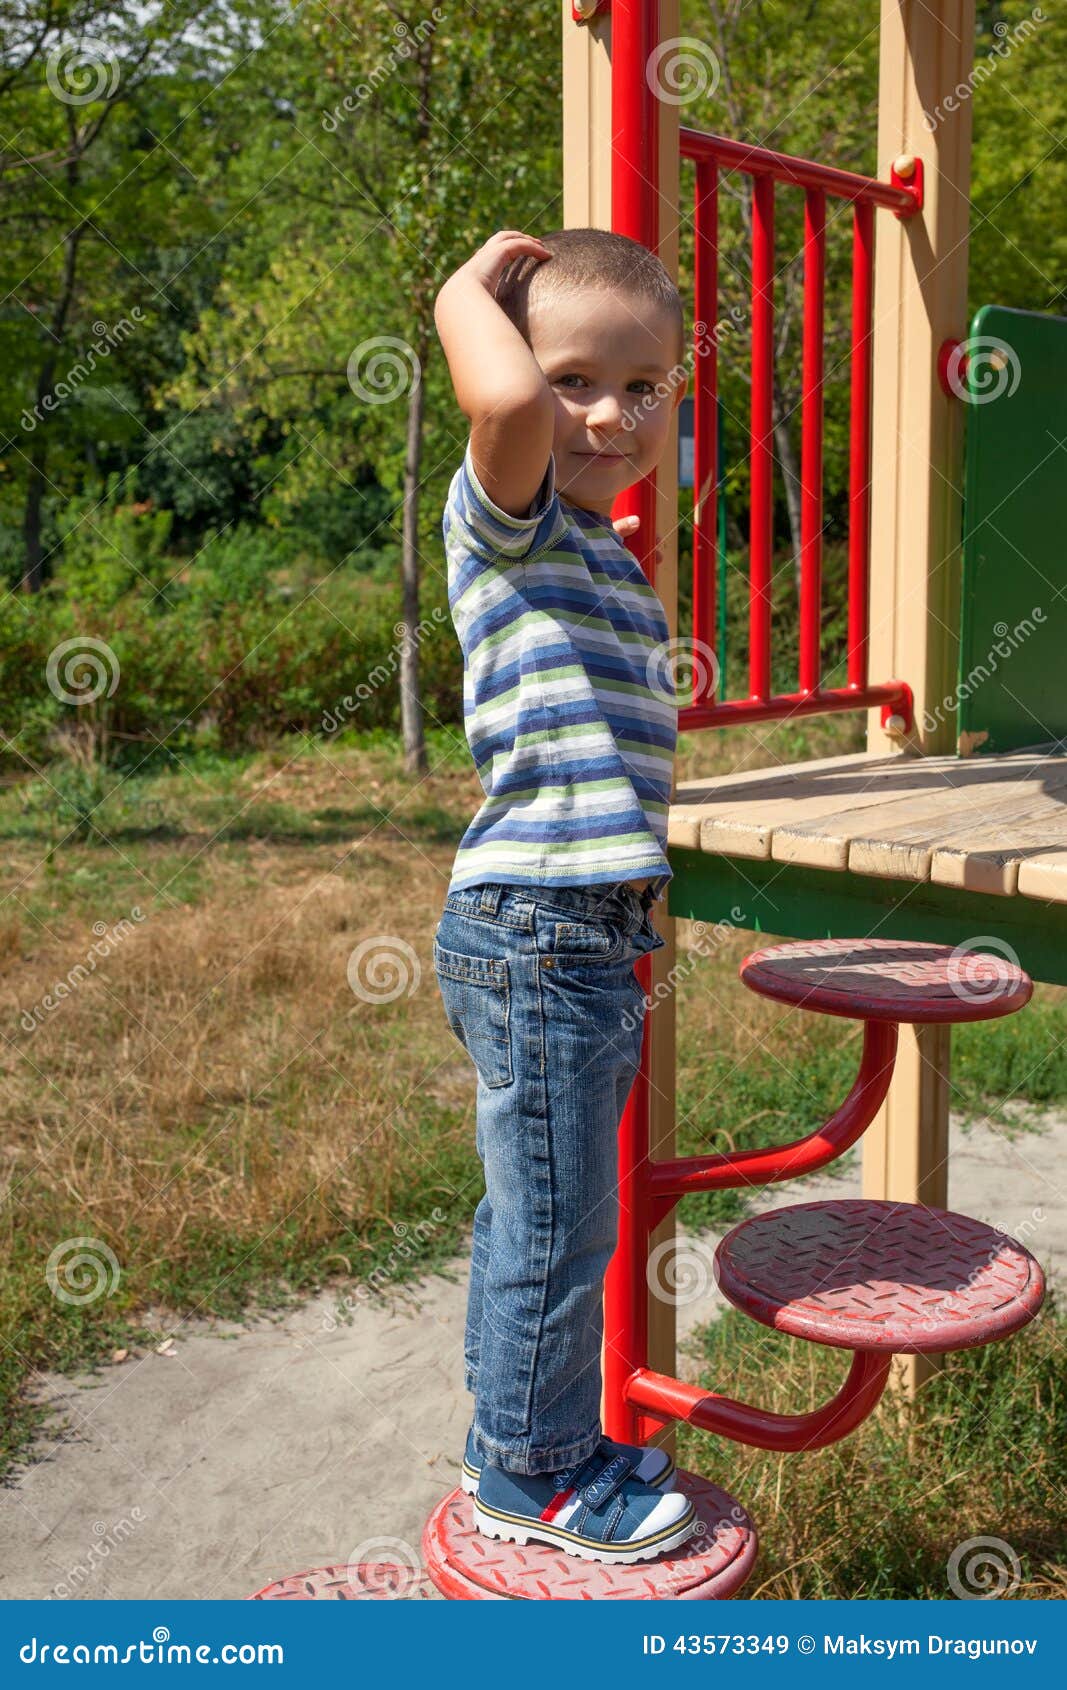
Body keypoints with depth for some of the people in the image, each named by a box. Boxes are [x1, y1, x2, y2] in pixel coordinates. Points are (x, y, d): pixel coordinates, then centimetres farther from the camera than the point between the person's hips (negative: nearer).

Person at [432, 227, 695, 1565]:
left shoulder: (605, 552, 17)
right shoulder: (503, 516, -9)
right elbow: (507, 402, -34)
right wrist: (468, 290, -15)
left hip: (591, 932, 9)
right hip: (532, 931, -9)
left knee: (535, 1216, 20)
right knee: (556, 1228, 2)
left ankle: (524, 1439, 36)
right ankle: (530, 1473, 21)